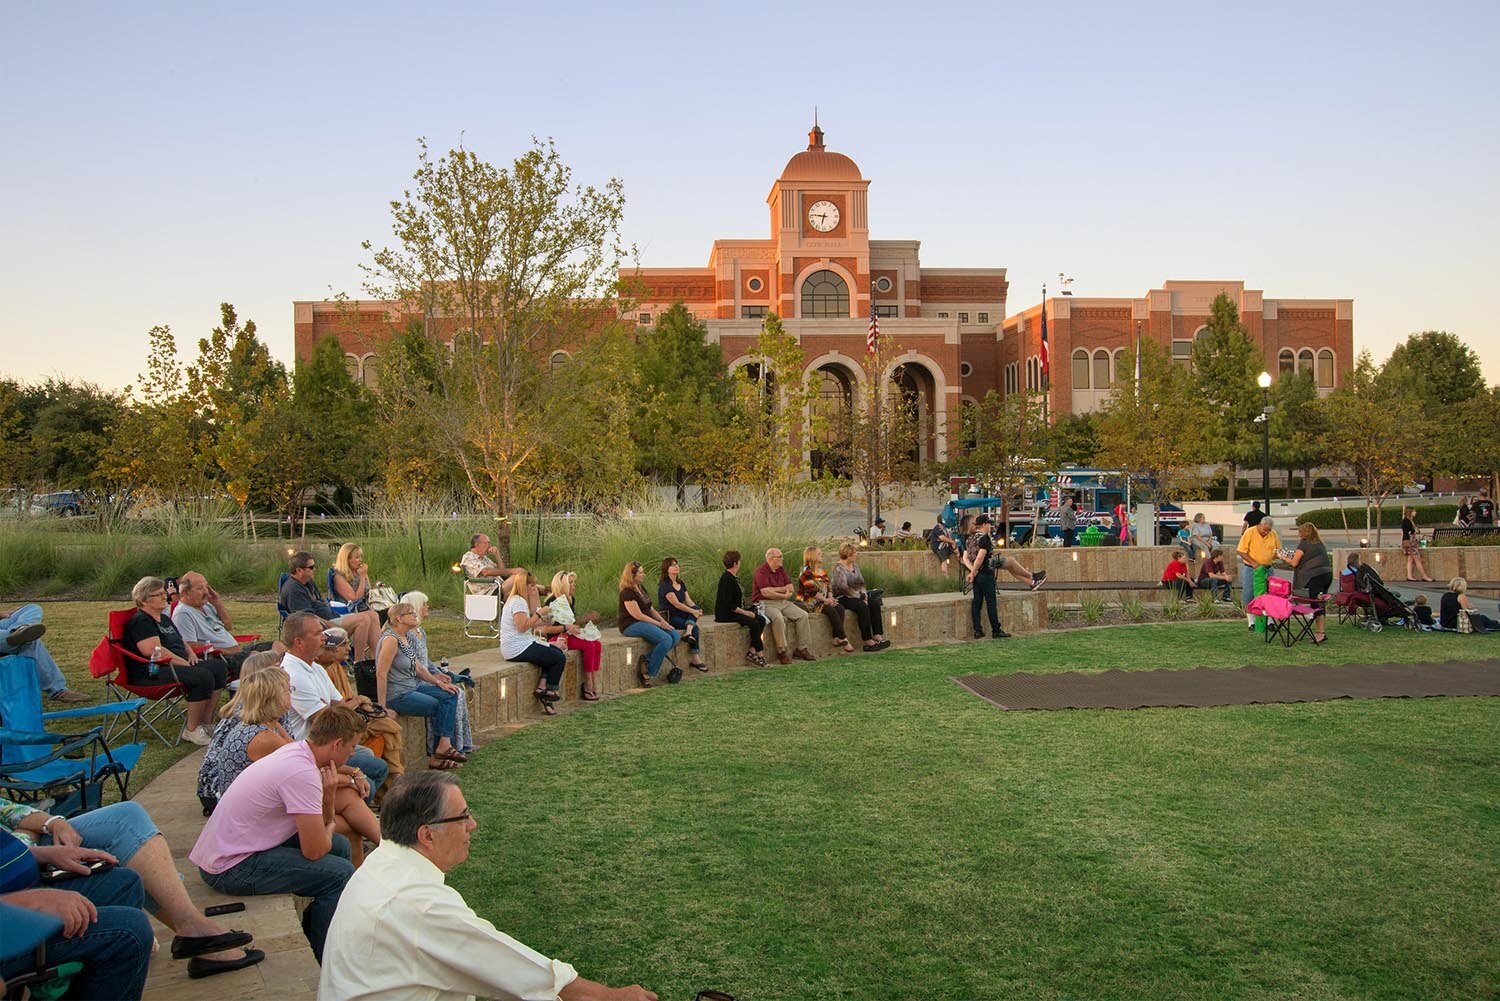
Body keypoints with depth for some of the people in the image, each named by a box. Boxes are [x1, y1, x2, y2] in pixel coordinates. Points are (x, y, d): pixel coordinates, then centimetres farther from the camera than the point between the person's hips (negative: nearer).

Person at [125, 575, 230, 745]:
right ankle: (191, 730, -19)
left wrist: (191, 655, 9)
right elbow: (156, 651, -21)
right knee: (202, 676, -30)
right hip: (151, 673, -10)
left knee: (219, 667, -9)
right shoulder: (140, 621, -10)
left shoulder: (164, 619, 23)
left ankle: (205, 723, -9)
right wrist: (185, 664, -19)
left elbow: (180, 641, 31)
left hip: (177, 665, 10)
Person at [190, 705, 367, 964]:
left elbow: (325, 823, 13)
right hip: (232, 869, -10)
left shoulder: (294, 750, 5)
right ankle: (328, 961, 3)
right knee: (340, 873, -15)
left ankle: (313, 929, 27)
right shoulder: (302, 773, -24)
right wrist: (328, 830, 1)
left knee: (339, 845, 13)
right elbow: (314, 851, -20)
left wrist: (328, 794, -7)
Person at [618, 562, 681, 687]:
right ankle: (648, 673, -15)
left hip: (647, 622, 9)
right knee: (666, 640, -26)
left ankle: (646, 660, -9)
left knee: (674, 636, -10)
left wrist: (663, 621, 4)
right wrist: (659, 624, -14)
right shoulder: (627, 593, -14)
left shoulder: (641, 588, 15)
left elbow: (650, 609, 19)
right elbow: (638, 615, -18)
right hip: (632, 625, -9)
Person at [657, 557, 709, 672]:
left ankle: (688, 632, -34)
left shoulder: (681, 584, 15)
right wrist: (693, 611, -24)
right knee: (695, 627, -23)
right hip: (668, 618, -8)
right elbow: (676, 604, -20)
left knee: (696, 607, -17)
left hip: (680, 614, 8)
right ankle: (695, 658, -21)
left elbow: (689, 601, 7)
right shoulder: (665, 585, -13)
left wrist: (697, 610, -13)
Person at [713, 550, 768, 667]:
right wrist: (744, 612, -18)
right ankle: (760, 655, -14)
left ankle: (751, 652, -9)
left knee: (761, 619, -4)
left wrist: (746, 610, 6)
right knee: (753, 623, -24)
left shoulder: (733, 578, 14)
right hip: (725, 614, -10)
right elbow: (728, 605, -22)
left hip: (735, 611, 10)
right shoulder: (727, 579, -17)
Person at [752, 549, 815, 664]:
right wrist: (783, 595, -10)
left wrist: (775, 589, -9)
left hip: (783, 602, 8)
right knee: (778, 618, -35)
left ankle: (801, 648, 0)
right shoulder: (761, 571, -11)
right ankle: (781, 651, -24)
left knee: (802, 615, -7)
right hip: (765, 603, -8)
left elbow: (791, 588, 9)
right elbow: (765, 592, -21)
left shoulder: (781, 569, 13)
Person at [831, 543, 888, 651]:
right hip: (842, 597, -8)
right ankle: (868, 641, -33)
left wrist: (864, 594, -4)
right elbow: (843, 586, -21)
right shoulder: (839, 568, -12)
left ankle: (877, 635, -25)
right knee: (862, 606, -32)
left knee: (874, 602, -18)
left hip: (856, 596, 8)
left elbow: (861, 582, 16)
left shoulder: (855, 565, 14)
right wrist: (859, 597, -18)